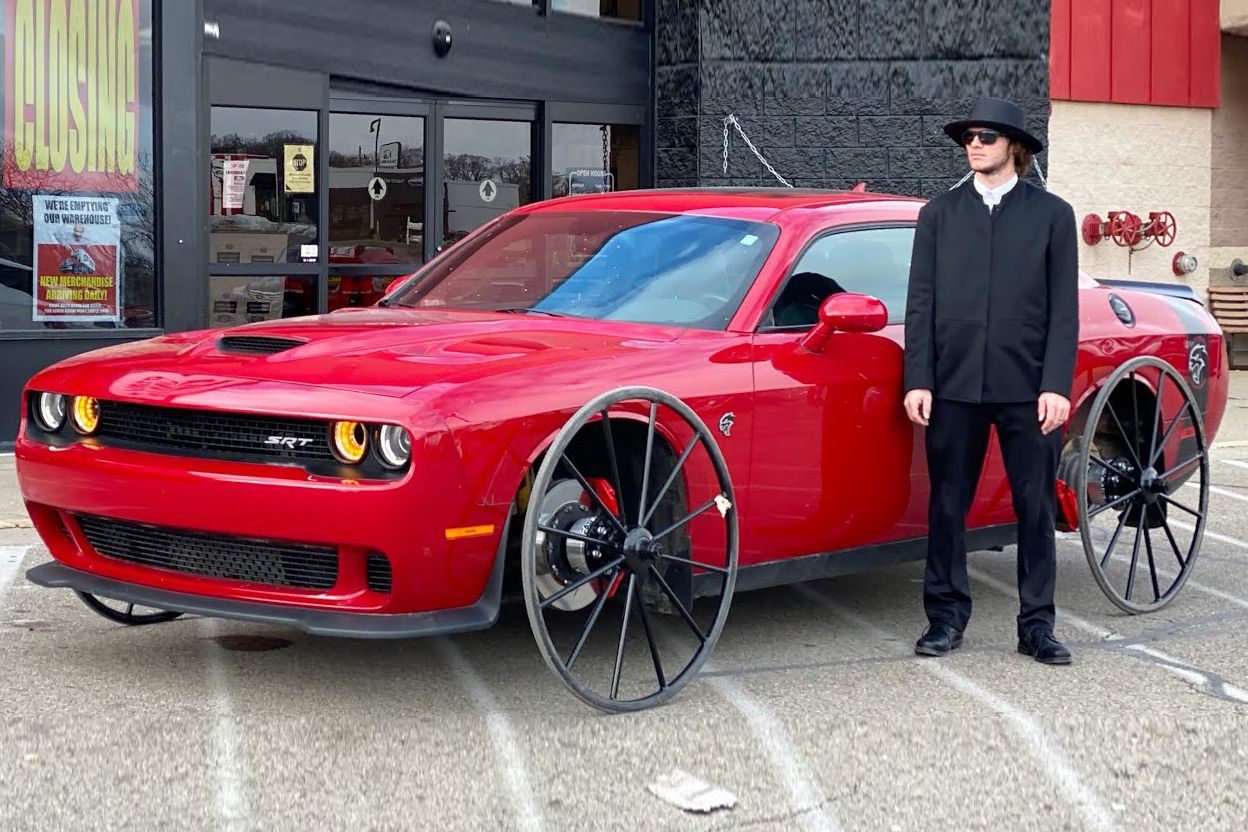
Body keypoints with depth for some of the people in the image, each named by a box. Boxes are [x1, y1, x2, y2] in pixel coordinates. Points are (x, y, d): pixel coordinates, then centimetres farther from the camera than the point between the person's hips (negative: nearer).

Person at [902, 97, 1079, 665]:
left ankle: (1036, 626, 13)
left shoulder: (1051, 214, 7)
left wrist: (1057, 385, -7)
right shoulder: (940, 214, 11)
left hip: (1028, 388, -1)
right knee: (947, 507, 5)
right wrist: (918, 380, -3)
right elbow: (920, 303, 7)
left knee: (1036, 510, 4)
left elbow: (1063, 309, 3)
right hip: (955, 385, 1)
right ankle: (946, 618, 15)